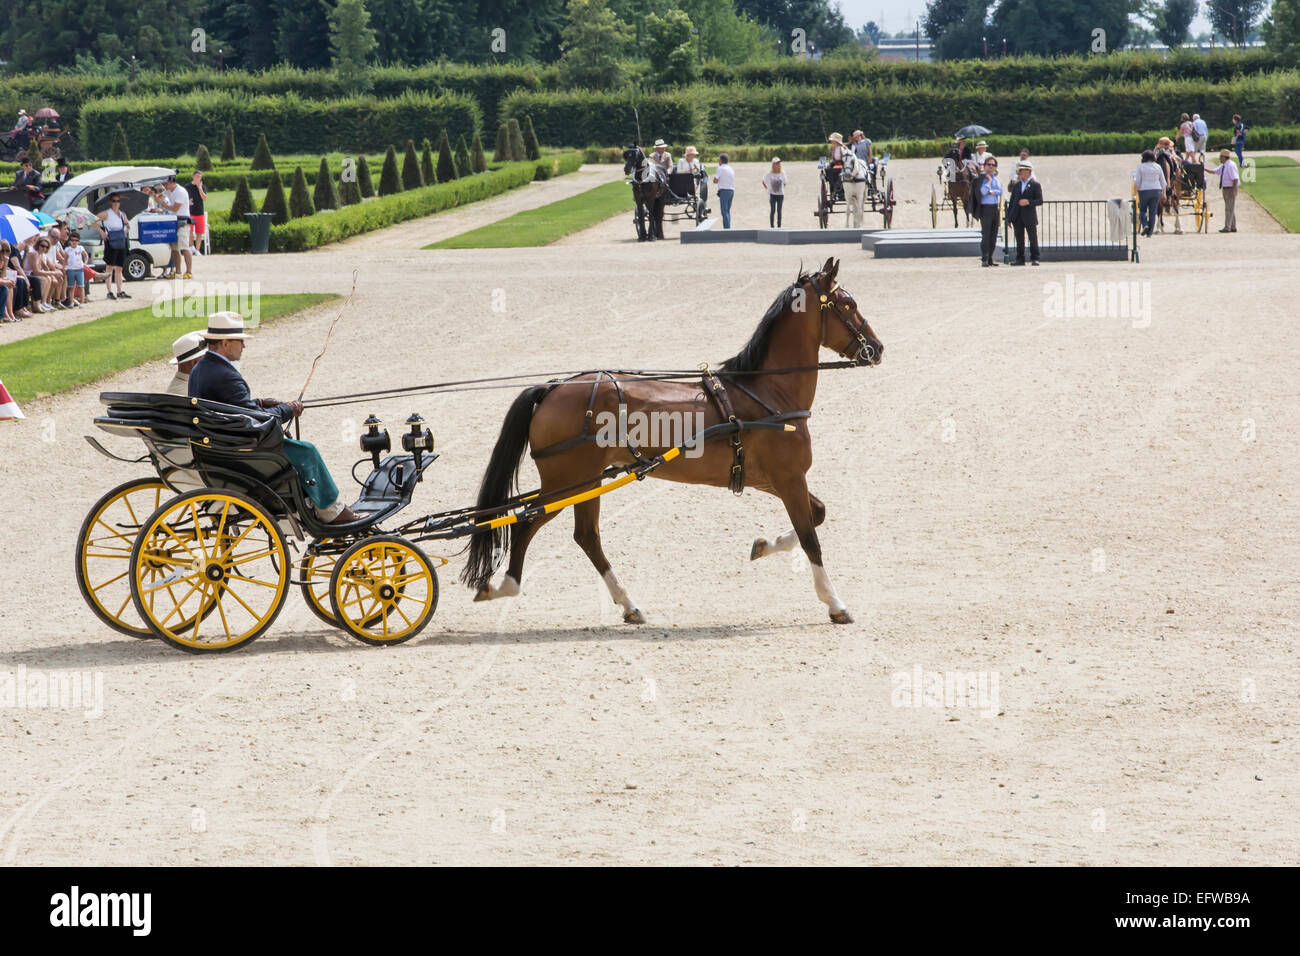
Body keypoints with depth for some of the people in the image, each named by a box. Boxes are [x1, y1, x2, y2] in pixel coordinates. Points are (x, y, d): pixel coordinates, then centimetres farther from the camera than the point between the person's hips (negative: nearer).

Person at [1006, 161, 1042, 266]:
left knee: (1033, 239, -1)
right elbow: (1011, 201, 13)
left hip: (1029, 217, -4)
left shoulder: (1035, 185, 0)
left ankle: (1034, 258, 5)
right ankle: (1020, 259, 11)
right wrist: (1009, 217, 7)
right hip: (1017, 217, 4)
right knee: (1019, 239, 6)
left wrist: (1028, 202, -20)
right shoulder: (1016, 185, 14)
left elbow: (1040, 201, -4)